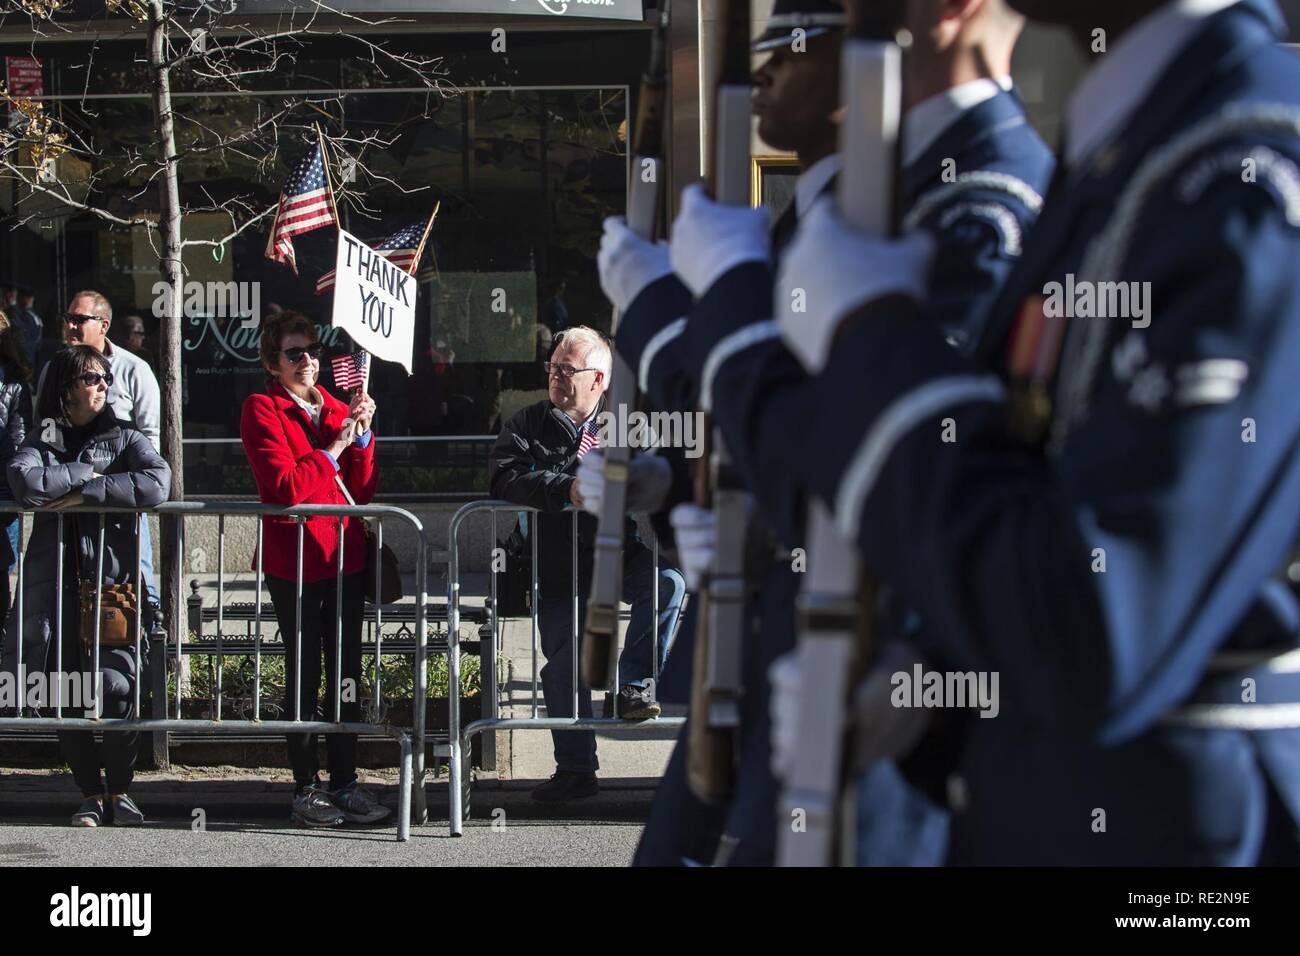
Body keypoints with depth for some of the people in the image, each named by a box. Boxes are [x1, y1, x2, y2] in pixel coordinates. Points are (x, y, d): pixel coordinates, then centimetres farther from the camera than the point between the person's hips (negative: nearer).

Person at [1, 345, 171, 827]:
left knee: (117, 686, -13)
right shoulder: (43, 442, 11)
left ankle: (119, 791, 3)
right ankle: (91, 793, 10)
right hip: (56, 582, 1)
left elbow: (156, 482, -13)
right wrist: (87, 474, -8)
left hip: (112, 575, -1)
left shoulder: (124, 438, 8)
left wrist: (87, 494, -14)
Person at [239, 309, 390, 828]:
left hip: (345, 553, 6)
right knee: (304, 674, -2)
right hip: (295, 559, -6)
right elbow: (283, 485, -17)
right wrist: (333, 450, -10)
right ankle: (305, 789, 4)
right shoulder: (262, 411, -4)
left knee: (346, 673, 8)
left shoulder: (336, 410, 16)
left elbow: (363, 490, 8)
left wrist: (362, 437, -5)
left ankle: (345, 782, 15)